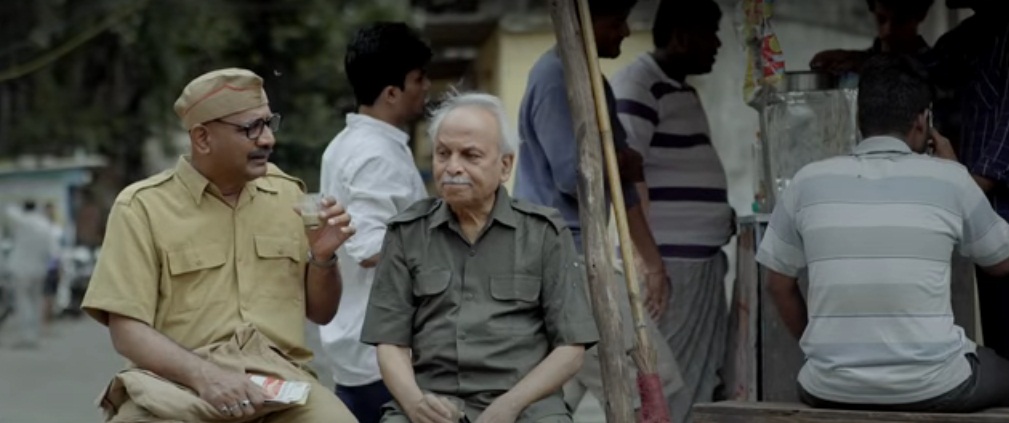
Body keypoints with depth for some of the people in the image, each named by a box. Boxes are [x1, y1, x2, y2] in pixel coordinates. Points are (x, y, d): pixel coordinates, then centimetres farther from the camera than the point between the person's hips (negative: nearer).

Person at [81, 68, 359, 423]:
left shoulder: (288, 194, 13)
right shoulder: (143, 206, 1)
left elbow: (321, 313, 21)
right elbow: (127, 330, -6)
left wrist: (322, 257, 0)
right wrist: (203, 374, -22)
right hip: (182, 383, -3)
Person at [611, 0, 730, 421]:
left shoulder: (682, 89, 18)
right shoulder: (637, 85, -11)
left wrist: (718, 214, 14)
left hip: (701, 261, 10)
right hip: (668, 263, -10)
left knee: (702, 378, 10)